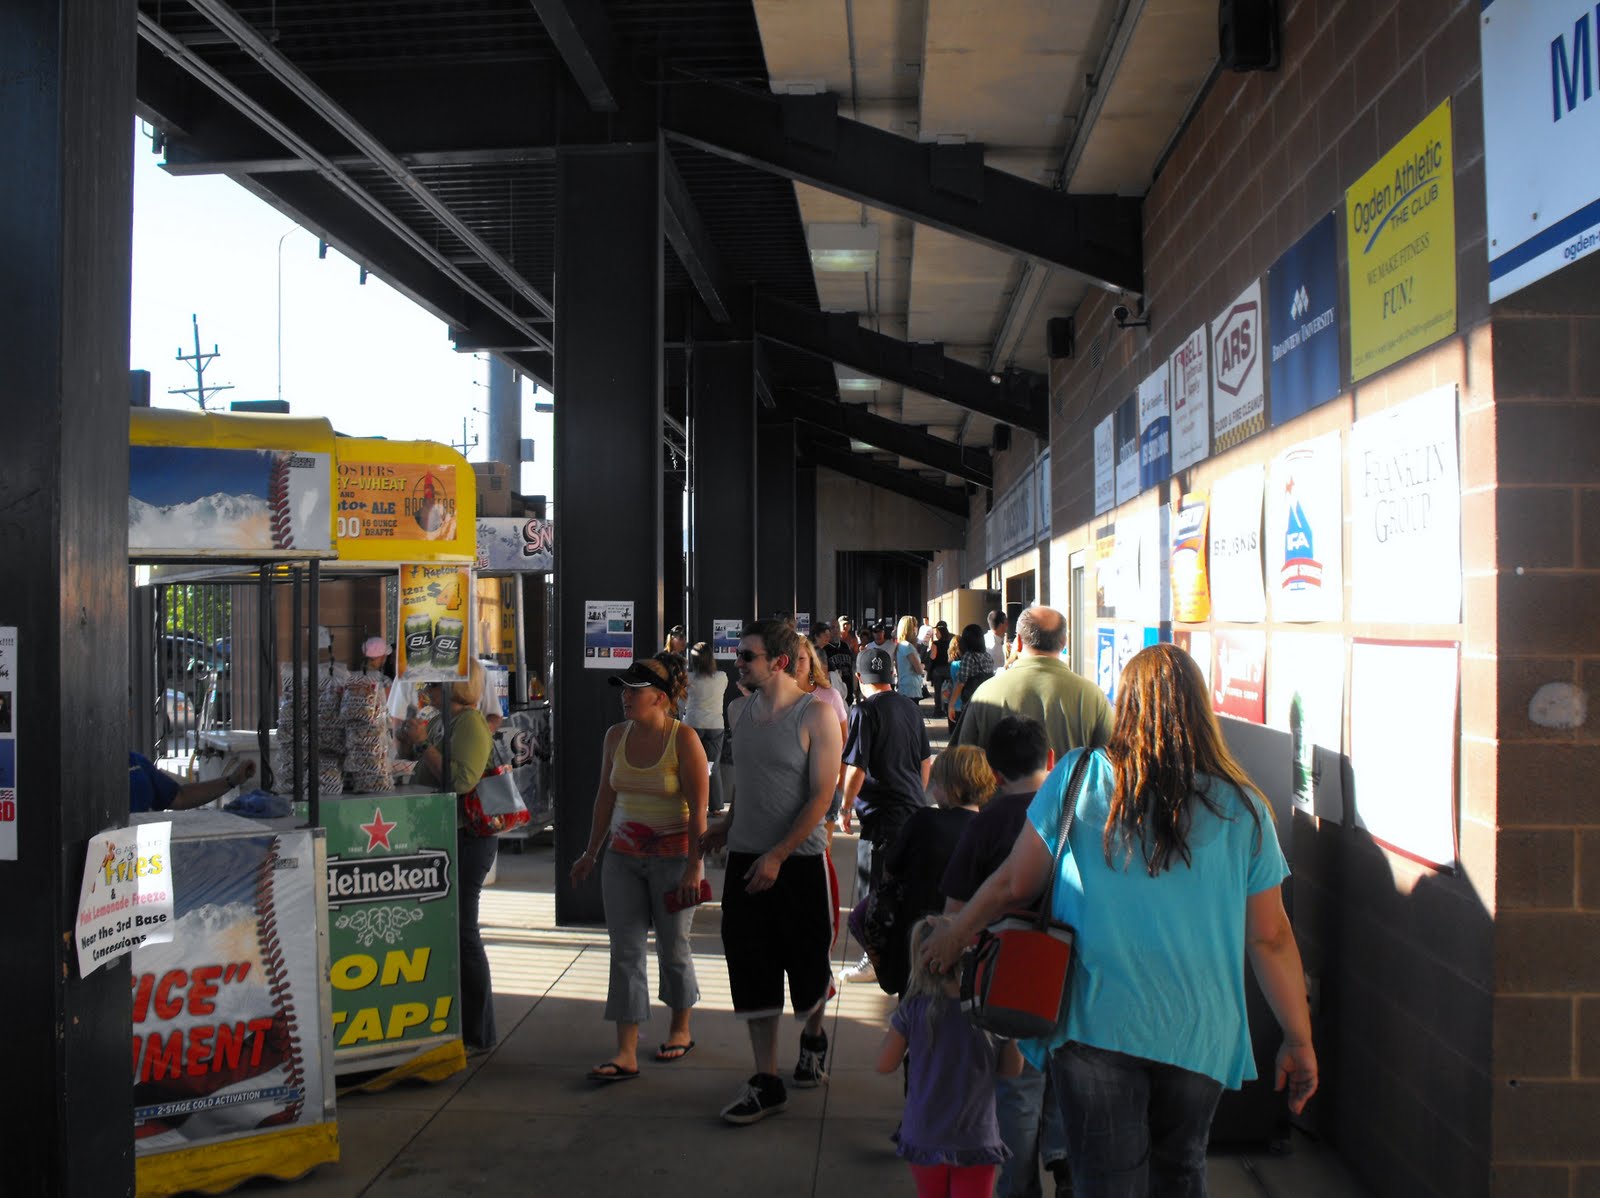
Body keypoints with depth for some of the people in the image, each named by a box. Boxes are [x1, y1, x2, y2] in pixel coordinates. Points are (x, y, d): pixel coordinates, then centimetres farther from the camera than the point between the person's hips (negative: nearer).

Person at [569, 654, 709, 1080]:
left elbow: (697, 809, -14)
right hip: (624, 858, 5)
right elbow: (606, 797, 12)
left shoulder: (684, 738, -13)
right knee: (625, 951, 1)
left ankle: (681, 1030, 32)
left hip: (672, 857, -5)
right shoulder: (616, 736, 3)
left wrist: (694, 867, -17)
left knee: (673, 948, 10)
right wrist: (591, 853, 14)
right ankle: (626, 1054, 4)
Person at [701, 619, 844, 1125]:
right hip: (746, 857, 5)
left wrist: (777, 855, -18)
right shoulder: (747, 710, 8)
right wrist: (727, 824, 11)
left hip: (799, 860, -5)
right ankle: (766, 1081, 13)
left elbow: (822, 794, -14)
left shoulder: (816, 713, -10)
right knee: (752, 966, 4)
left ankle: (813, 1037, 40)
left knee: (807, 963, 9)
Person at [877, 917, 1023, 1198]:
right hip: (977, 1140, -1)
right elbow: (1011, 1069, 0)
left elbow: (884, 1064, -4)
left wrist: (893, 1026, 10)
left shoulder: (913, 1009, -14)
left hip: (923, 1139, 1)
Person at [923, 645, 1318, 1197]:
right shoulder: (1242, 806, -3)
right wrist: (1299, 1040, 13)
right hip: (1199, 1032, 2)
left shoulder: (1079, 776, -6)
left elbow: (1015, 883, 0)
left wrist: (954, 934, 18)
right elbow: (1270, 936, 1)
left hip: (1095, 1022, -2)